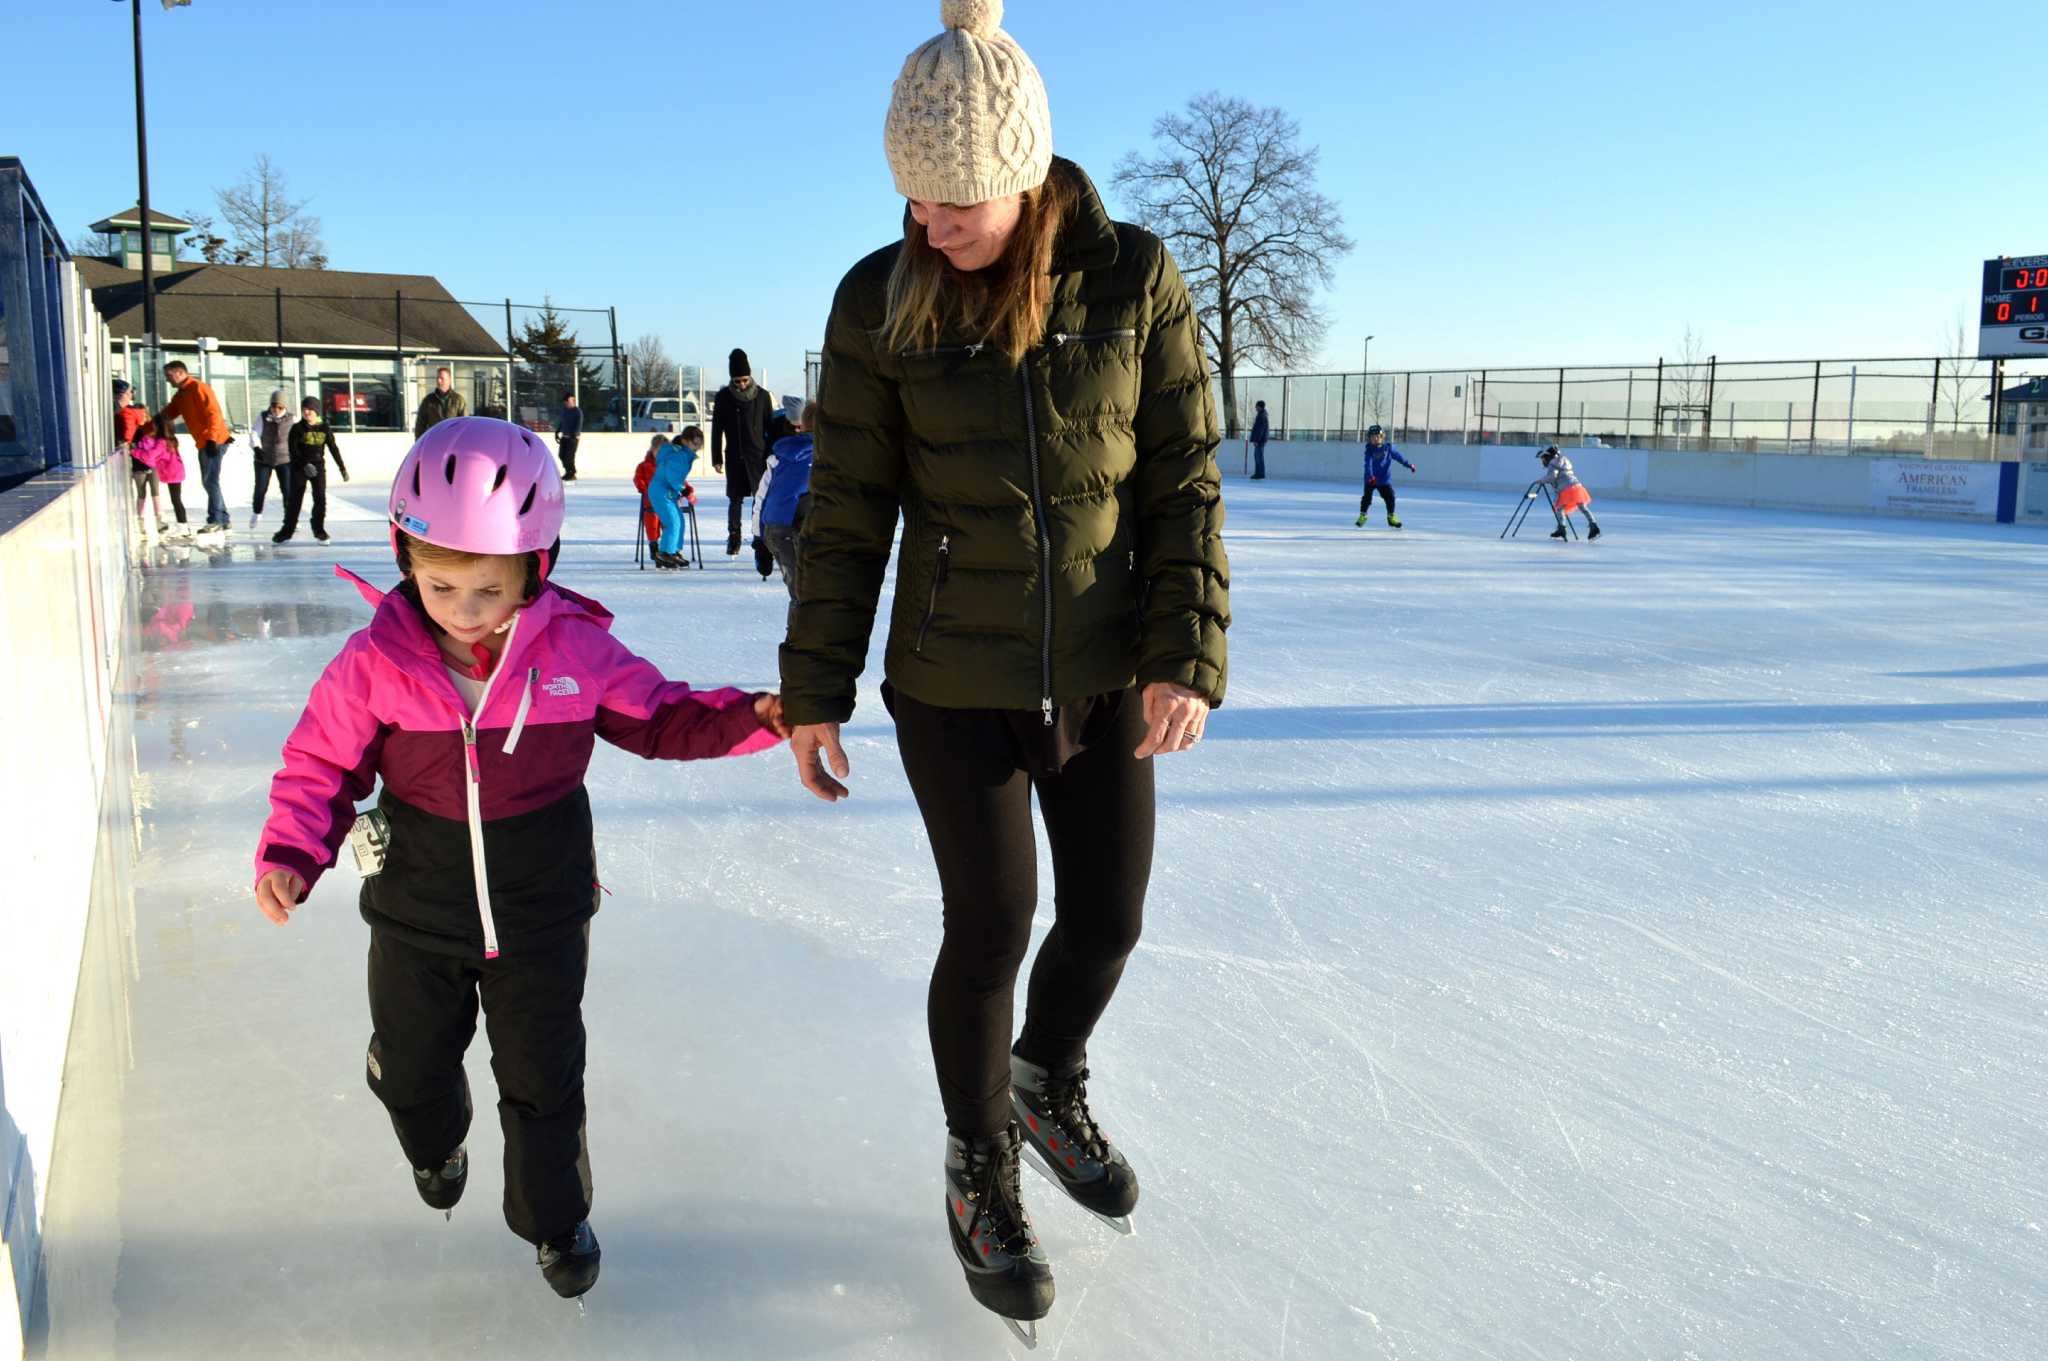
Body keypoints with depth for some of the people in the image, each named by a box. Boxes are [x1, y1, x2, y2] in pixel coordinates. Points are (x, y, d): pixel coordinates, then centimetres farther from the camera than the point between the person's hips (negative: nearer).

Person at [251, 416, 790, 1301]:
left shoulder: (575, 647, -14)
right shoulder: (376, 661, -15)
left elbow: (658, 718, -2)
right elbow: (322, 763, -3)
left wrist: (752, 719, -17)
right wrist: (291, 854, -17)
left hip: (542, 912, -1)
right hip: (416, 912, 1)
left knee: (544, 1077, 10)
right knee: (410, 1066, 22)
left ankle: (554, 1217, 37)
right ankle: (437, 1146, 58)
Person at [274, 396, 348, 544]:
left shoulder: (324, 428, 2)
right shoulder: (297, 428, -4)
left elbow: (334, 448, 5)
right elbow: (293, 449, -11)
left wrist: (342, 468, 3)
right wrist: (305, 464, -23)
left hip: (318, 466, 1)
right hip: (299, 467, -1)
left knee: (320, 498, -6)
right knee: (294, 499, 1)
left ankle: (319, 529, 6)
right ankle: (287, 530, 8)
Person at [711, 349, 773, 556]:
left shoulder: (762, 395, 0)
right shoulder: (723, 397, 1)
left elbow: (770, 427, 4)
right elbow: (717, 429, 5)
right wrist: (717, 458, 2)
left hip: (758, 455, -1)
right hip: (734, 456, 1)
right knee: (735, 499, 4)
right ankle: (733, 539, 13)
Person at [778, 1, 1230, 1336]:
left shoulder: (1134, 279, -7)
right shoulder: (882, 301, -9)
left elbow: (1185, 482, -3)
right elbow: (847, 513, -4)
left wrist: (1188, 657, -10)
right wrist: (814, 691, -2)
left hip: (1104, 679, 2)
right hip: (955, 686, -2)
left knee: (1109, 918, 9)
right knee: (993, 927, 2)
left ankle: (1049, 1085, 43)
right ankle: (981, 1173, 29)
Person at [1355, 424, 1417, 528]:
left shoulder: (1388, 447, -3)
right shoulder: (1369, 450, -10)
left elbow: (1398, 456, 6)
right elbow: (1368, 464, -20)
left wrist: (1408, 465, 5)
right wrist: (1370, 476, -34)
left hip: (1385, 479, 2)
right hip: (1371, 479, -2)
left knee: (1389, 497, 0)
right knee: (1367, 497, 0)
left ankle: (1391, 517, 16)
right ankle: (1362, 515, 15)